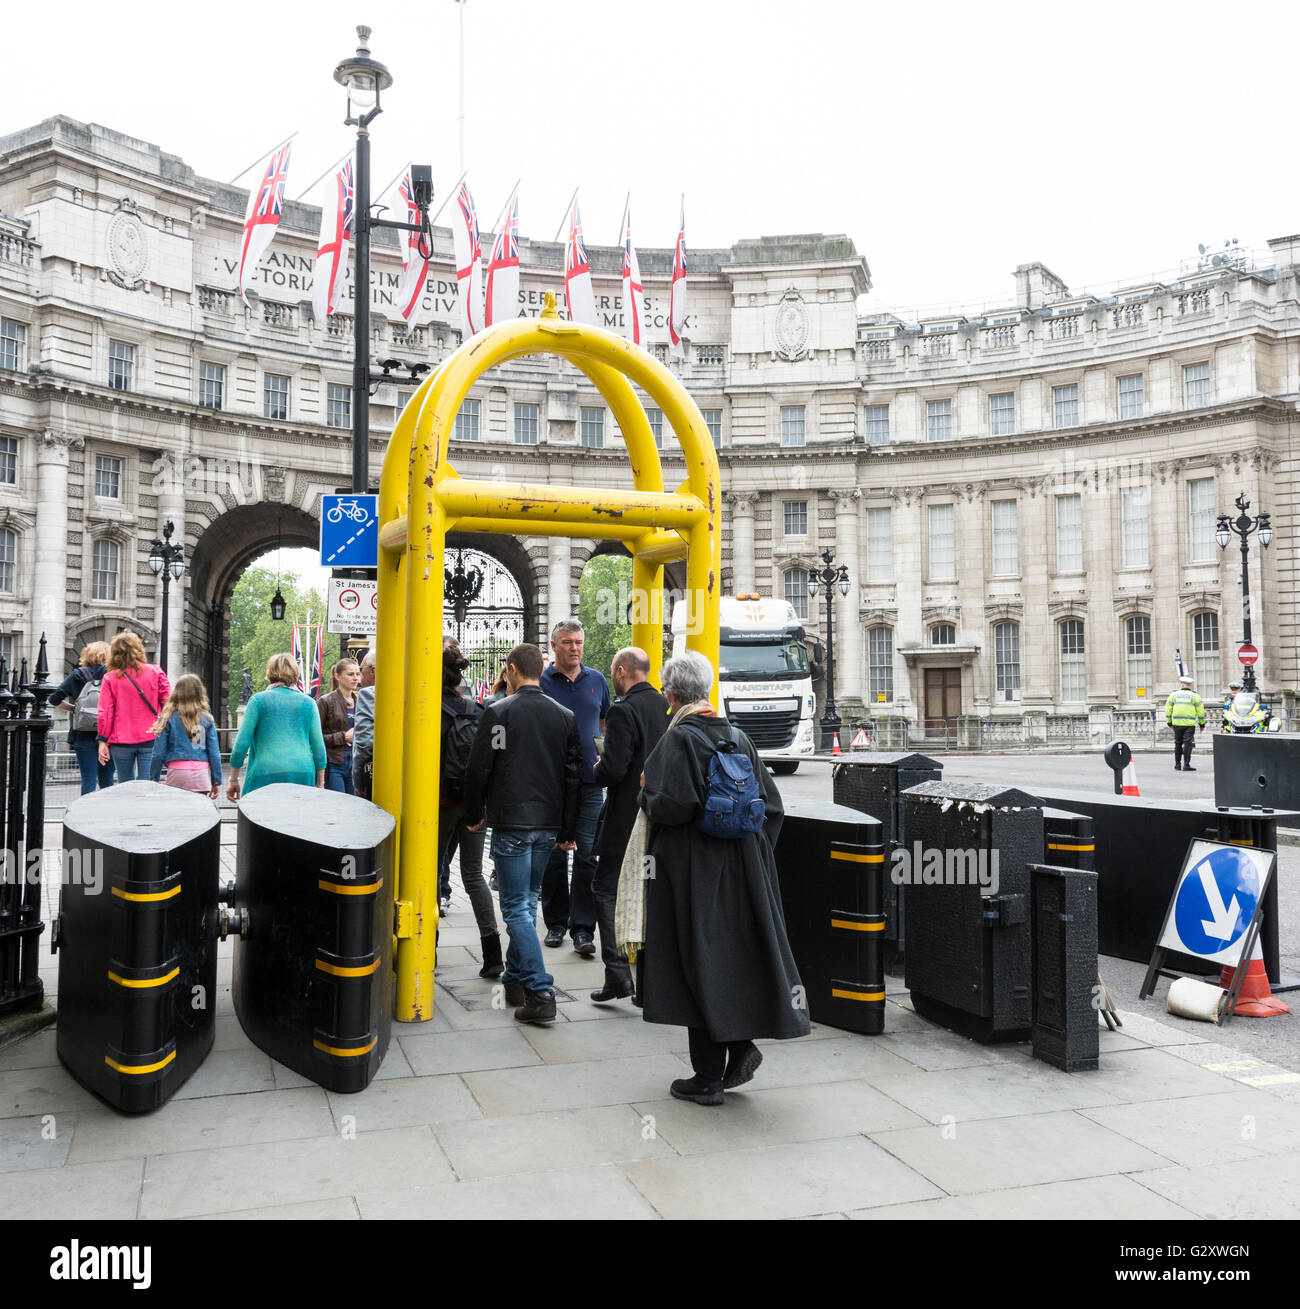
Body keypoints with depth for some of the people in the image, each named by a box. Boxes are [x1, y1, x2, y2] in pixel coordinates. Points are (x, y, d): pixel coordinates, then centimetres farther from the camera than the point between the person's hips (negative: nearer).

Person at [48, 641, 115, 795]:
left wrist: (70, 707, 10)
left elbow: (54, 699, -4)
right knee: (107, 781, 11)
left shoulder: (77, 675, 1)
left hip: (83, 736, 0)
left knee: (88, 780, 2)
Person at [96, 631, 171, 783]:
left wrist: (103, 741, 4)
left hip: (121, 743, 1)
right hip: (150, 740, 0)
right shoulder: (155, 672, 0)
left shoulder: (110, 678, -1)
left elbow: (105, 712, -2)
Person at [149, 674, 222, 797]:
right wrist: (217, 782, 11)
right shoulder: (206, 719, 4)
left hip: (178, 773, -1)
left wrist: (154, 778, 11)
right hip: (202, 775, 1)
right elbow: (214, 753, 4)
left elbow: (159, 752, 1)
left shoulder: (169, 718, 0)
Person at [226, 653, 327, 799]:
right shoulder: (308, 702, 9)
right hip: (303, 775, 2)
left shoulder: (258, 700, 3)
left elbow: (242, 743, 1)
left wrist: (233, 781, 8)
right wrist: (320, 785, 14)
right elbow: (319, 747, 8)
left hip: (266, 773, -2)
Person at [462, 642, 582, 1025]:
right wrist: (567, 831, 13)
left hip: (510, 824, -5)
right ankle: (516, 979, 28)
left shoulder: (497, 713, -7)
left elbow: (478, 769, -6)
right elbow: (574, 776, 7)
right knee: (528, 900, 19)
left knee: (517, 907, -3)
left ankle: (540, 992, -11)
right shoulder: (565, 716, 6)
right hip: (549, 826, 5)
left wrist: (474, 815, 9)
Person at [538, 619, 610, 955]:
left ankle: (583, 928, 2)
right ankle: (556, 922, 20)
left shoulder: (596, 681, 11)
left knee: (587, 855, -2)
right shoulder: (540, 681, 2)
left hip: (589, 780, 1)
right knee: (554, 855, 7)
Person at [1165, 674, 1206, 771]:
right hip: (1190, 724, -2)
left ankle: (1177, 764, 17)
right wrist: (1202, 724, 10)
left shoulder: (1174, 694, 8)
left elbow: (1168, 709, 9)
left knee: (1178, 744, 13)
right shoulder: (1194, 696, 2)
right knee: (1188, 744, -3)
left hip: (1177, 723, 2)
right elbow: (1200, 711, 2)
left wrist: (1169, 722, 16)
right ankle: (1186, 765, -7)